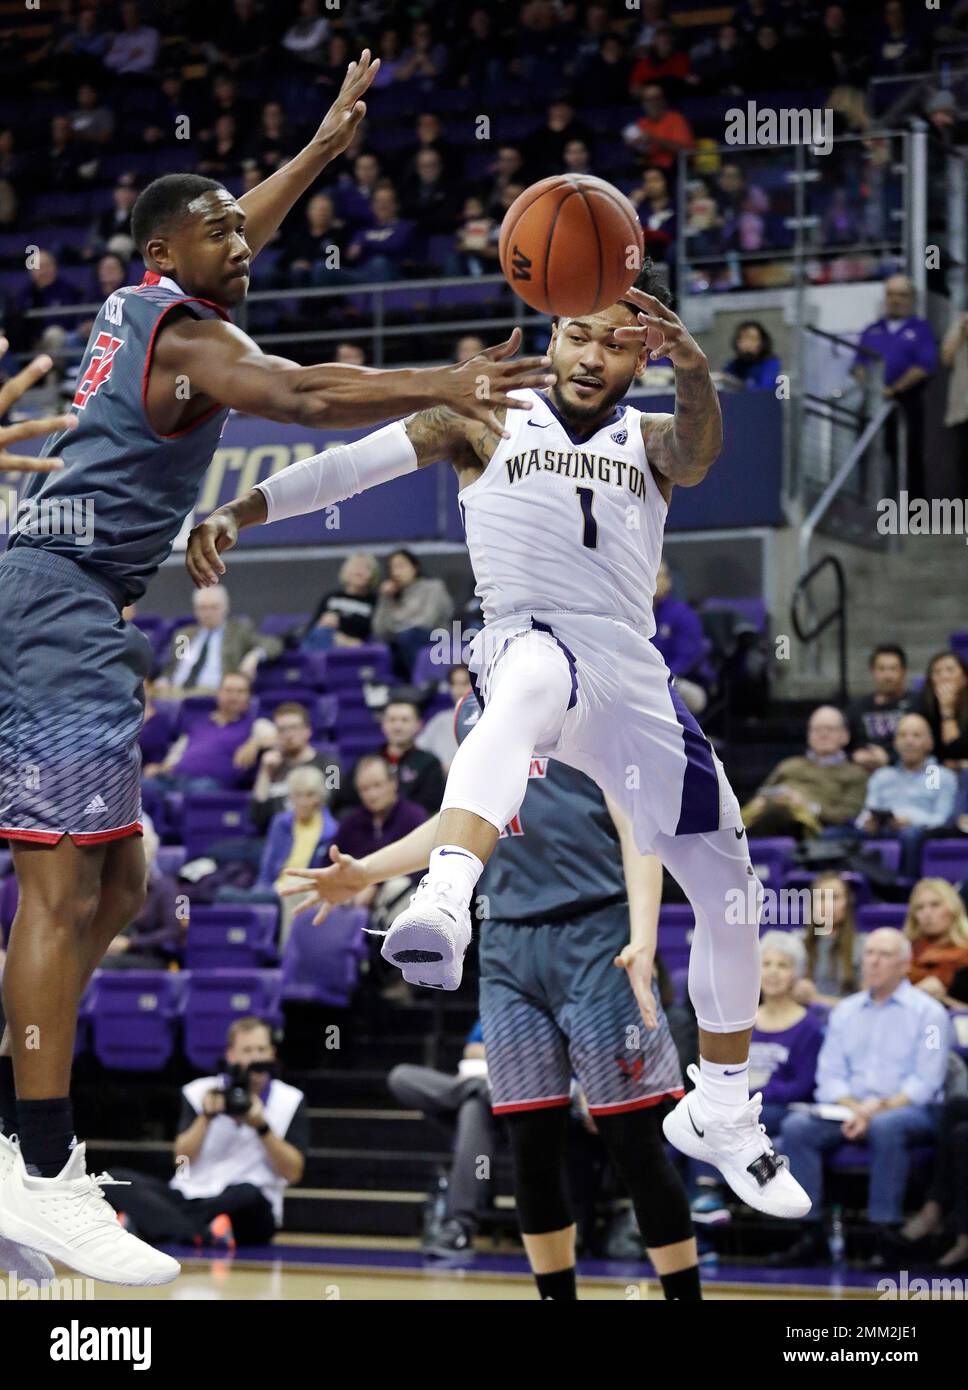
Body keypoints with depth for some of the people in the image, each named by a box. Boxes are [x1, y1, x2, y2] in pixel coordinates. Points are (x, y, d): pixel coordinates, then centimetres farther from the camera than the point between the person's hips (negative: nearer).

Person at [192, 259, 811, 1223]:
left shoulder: (652, 443, 16)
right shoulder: (488, 421, 11)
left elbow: (700, 449, -10)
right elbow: (355, 462, 3)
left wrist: (694, 371, -35)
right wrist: (239, 510, -14)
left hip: (635, 683, 5)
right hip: (527, 643, -5)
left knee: (729, 889, 6)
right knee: (534, 678, -43)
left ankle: (718, 1111, 26)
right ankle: (443, 899, -68)